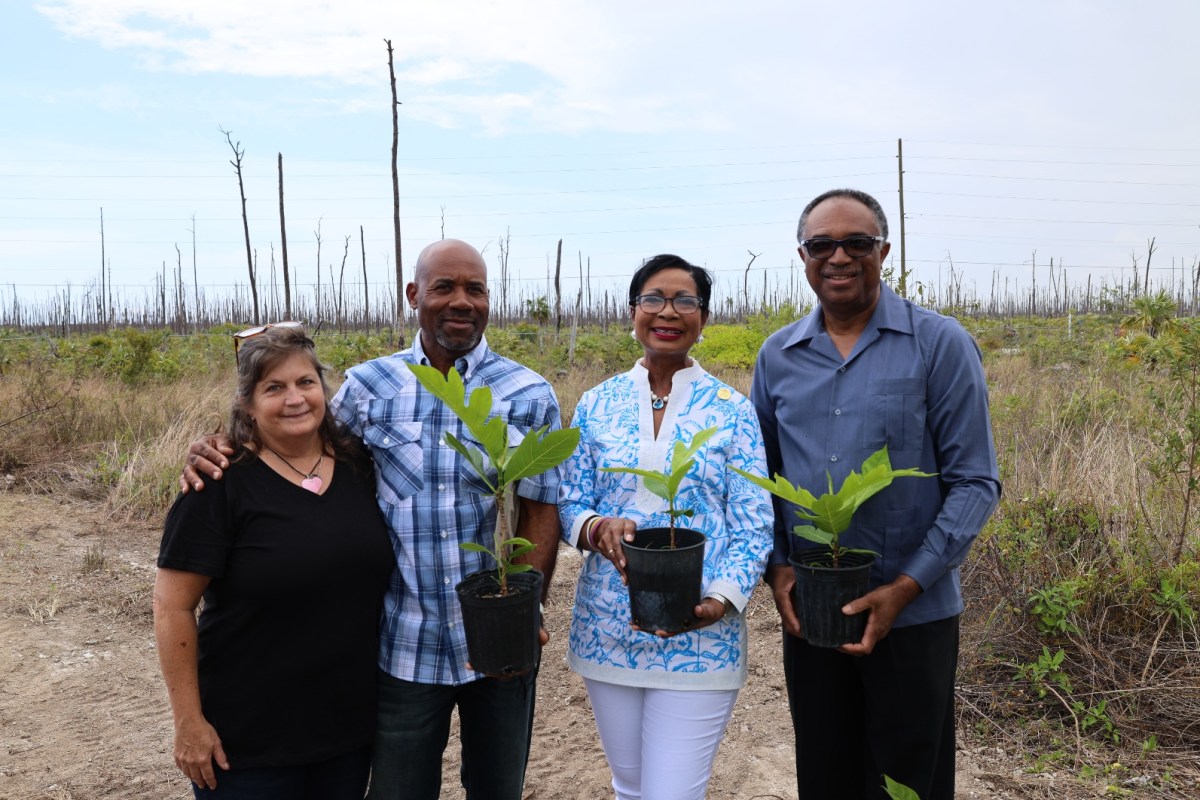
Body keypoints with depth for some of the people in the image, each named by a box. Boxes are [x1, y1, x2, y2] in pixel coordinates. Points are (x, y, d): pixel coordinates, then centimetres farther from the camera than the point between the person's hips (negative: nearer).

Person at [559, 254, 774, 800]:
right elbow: (569, 506, 4)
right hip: (608, 629, 3)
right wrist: (598, 527, -19)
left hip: (699, 639, -2)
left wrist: (719, 600, -22)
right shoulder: (597, 405, 3)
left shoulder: (732, 411, -4)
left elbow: (753, 530, -5)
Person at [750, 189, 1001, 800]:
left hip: (913, 615, -3)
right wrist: (776, 567, -4)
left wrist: (906, 587, -16)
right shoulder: (777, 355, 3)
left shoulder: (940, 345, -8)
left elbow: (975, 481, -8)